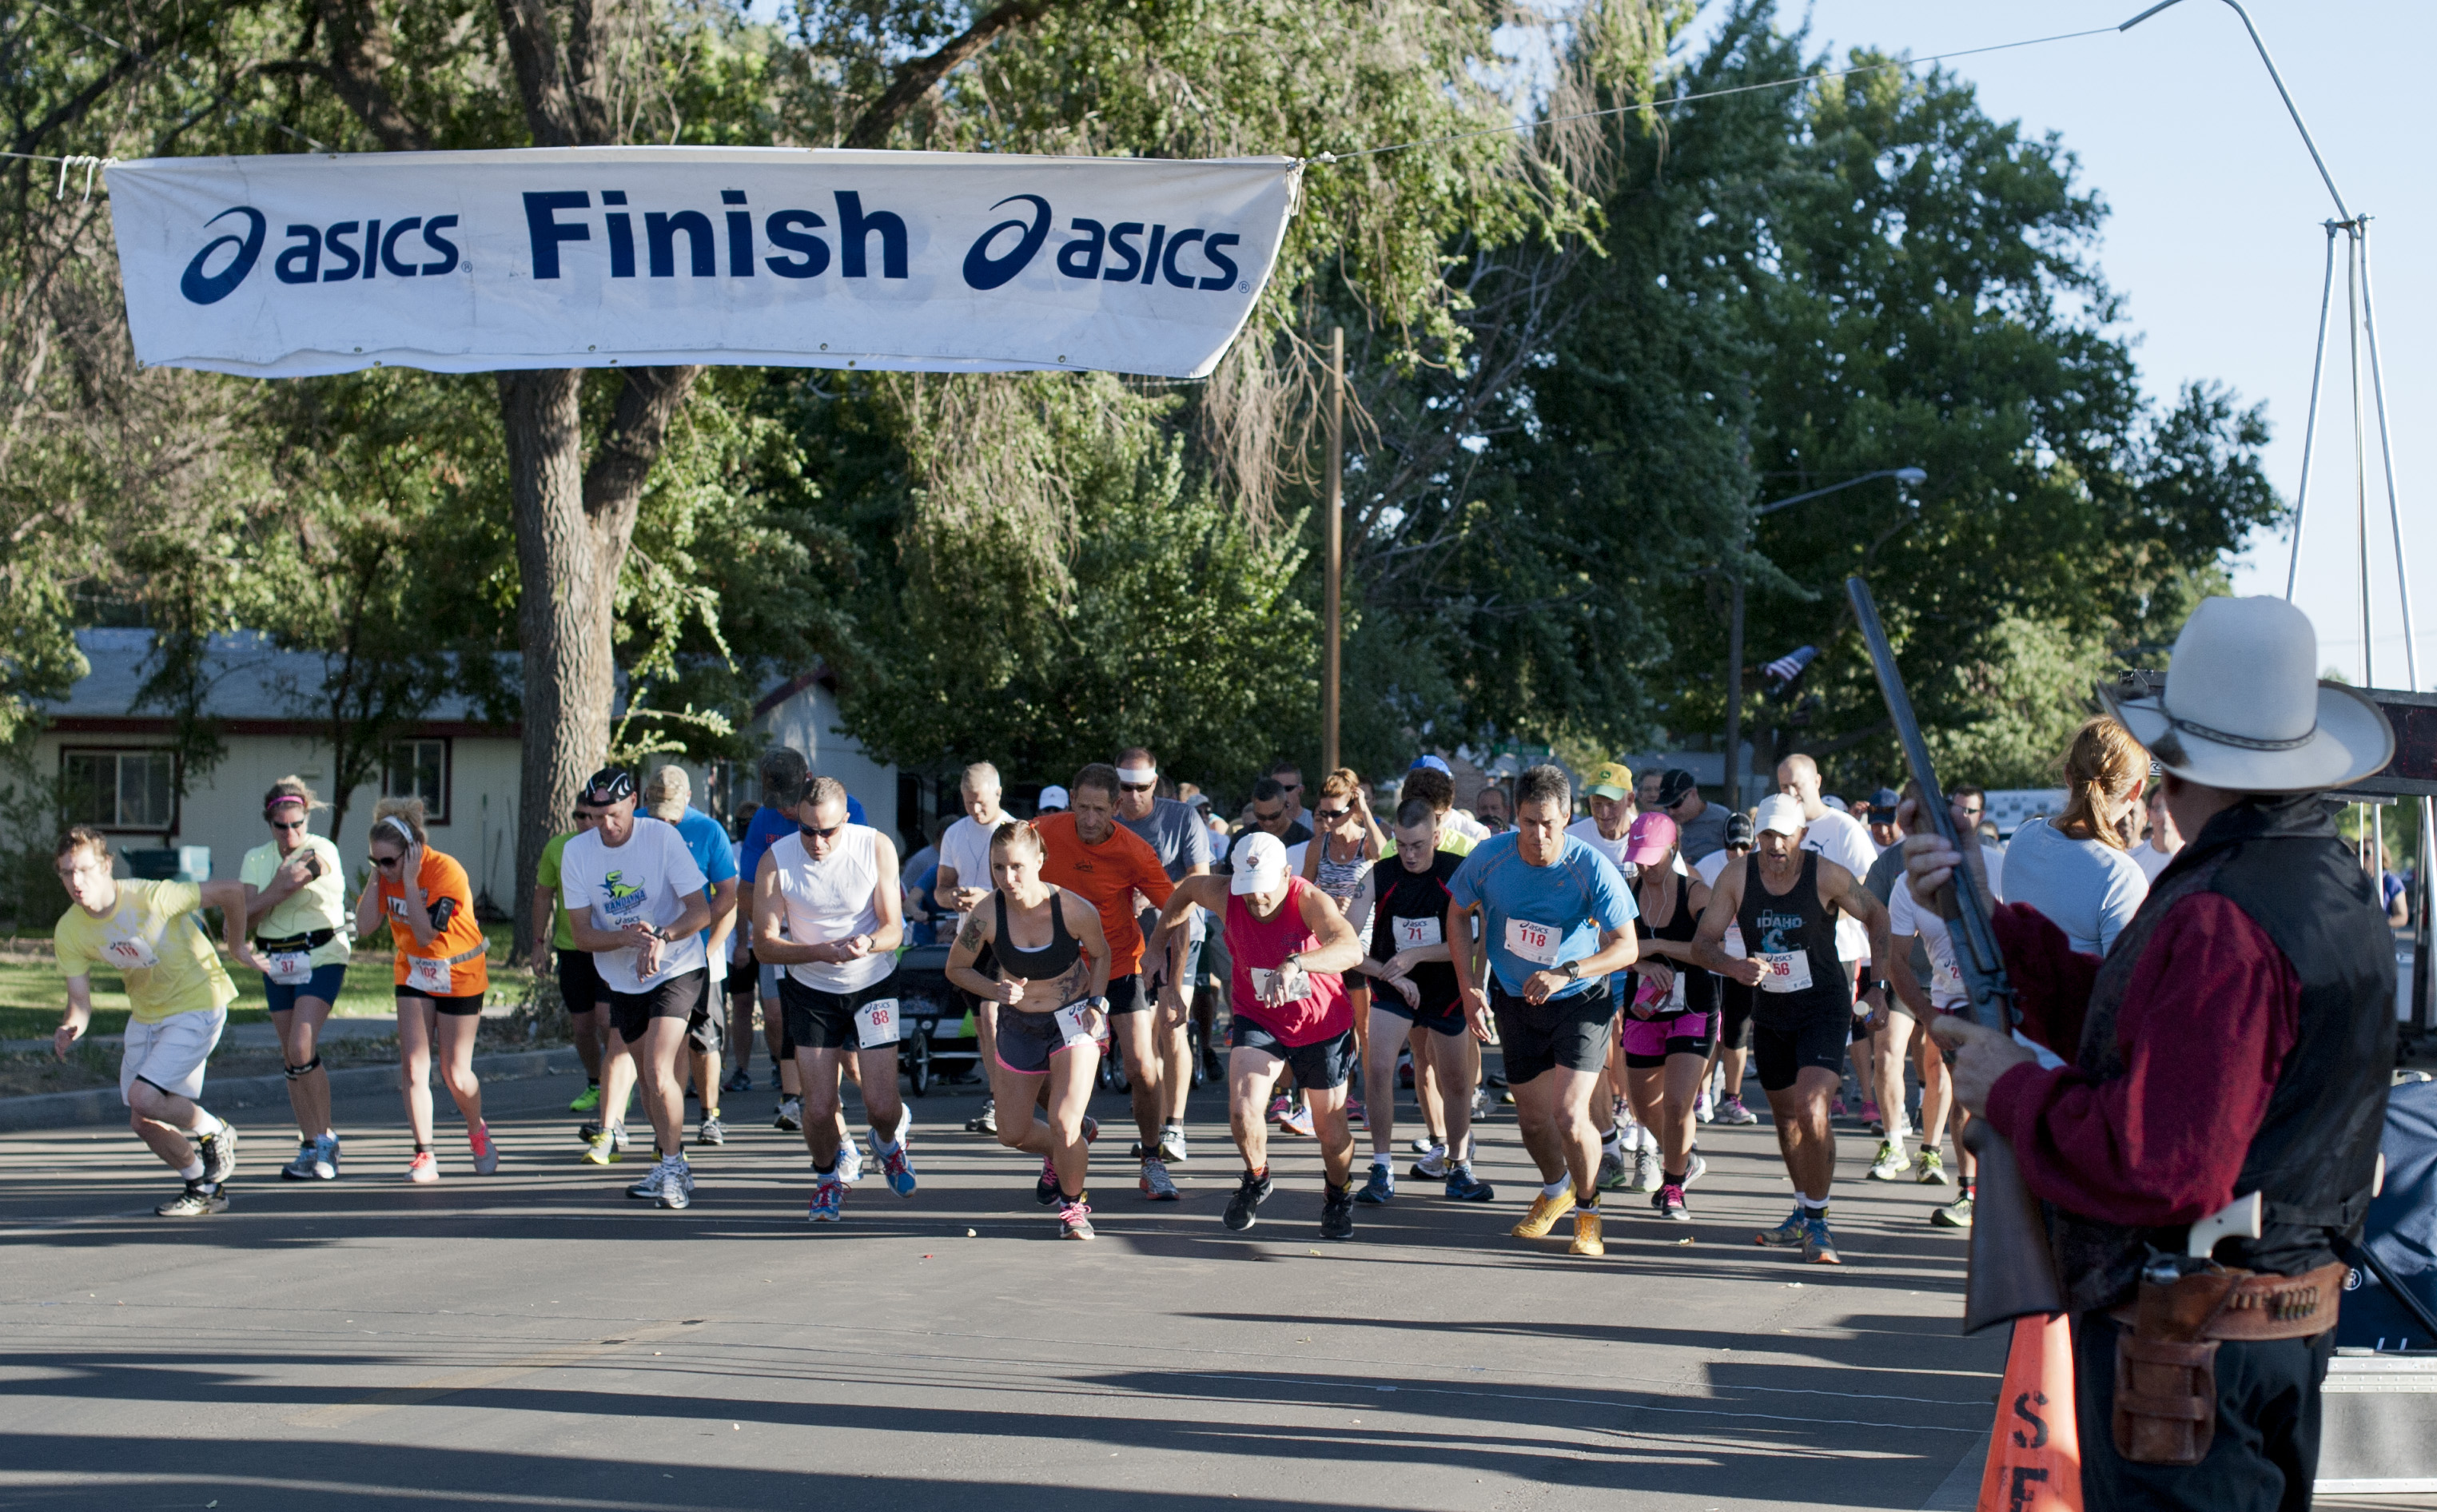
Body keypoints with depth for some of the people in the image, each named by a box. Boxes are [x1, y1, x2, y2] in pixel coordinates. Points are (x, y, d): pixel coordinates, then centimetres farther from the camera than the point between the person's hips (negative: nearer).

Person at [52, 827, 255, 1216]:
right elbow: (79, 1002, -7)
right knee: (143, 1123, 5)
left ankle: (214, 1133, 6)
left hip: (198, 1005, -6)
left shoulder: (151, 898, -28)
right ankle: (204, 1188, 28)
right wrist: (68, 1029, -31)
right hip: (145, 1016, 7)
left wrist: (236, 947, -4)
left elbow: (231, 892, -20)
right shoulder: (69, 931, -10)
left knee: (143, 1097, -22)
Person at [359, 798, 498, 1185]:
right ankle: (424, 1155, -4)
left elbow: (425, 934, -33)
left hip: (459, 977, -4)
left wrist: (409, 880, -34)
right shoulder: (387, 875, -10)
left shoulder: (447, 872, -27)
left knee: (455, 1073, 1)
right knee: (413, 1064, -9)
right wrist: (375, 877, -21)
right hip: (413, 974, 4)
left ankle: (478, 1131, 30)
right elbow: (364, 928, -16)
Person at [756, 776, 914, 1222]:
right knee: (819, 1110, -5)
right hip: (811, 990, 0)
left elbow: (893, 927, -11)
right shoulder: (776, 861, -16)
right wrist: (821, 952, -30)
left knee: (882, 1107, -6)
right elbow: (764, 943, -14)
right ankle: (827, 1177, 27)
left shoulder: (876, 847, -15)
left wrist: (868, 943, -34)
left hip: (873, 984, 0)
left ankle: (887, 1142, 32)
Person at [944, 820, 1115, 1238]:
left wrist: (1096, 1005, -12)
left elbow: (1100, 954, -1)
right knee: (1012, 1133, 13)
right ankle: (1062, 1153, 49)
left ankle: (1073, 1203, 11)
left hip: (1073, 1019, -3)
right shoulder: (986, 915, -21)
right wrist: (996, 991, -20)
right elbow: (956, 968, -4)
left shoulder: (1074, 910, -23)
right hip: (1019, 1024, 3)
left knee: (1064, 1124, -18)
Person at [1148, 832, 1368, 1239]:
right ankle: (1256, 1180, 14)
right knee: (1243, 1109, -19)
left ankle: (1338, 1197, 42)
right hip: (1258, 1019, 2)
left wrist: (1295, 964, -67)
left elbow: (1351, 949, -50)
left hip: (1322, 1021, -2)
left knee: (1330, 1125, 10)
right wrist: (1156, 947, 4)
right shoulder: (1225, 896, -20)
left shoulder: (1310, 901, -32)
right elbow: (1186, 889, 5)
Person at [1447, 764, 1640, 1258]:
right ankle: (1556, 1190, 47)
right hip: (1514, 1000, 3)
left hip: (1580, 1000, -3)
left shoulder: (1592, 869, -24)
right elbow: (1458, 913, 3)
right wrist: (1468, 987, -5)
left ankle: (1588, 1209, 12)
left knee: (1570, 1116, -17)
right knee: (1532, 1118, 13)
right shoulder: (1490, 857, -15)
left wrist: (1566, 972, -38)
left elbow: (1626, 946, -24)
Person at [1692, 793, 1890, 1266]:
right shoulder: (1736, 877, -8)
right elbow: (1703, 943, -7)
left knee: (1810, 1108, -21)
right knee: (1784, 1114, 16)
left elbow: (1877, 917, 2)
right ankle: (1804, 1212, 36)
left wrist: (1877, 985, -3)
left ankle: (1817, 1224, -11)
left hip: (1824, 1005, -4)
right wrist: (1735, 967, -28)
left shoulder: (1827, 876, -14)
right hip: (1770, 1009, 4)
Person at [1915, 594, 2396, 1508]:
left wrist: (2012, 1090, -14)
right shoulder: (2332, 886, 9)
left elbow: (2163, 1170, -29)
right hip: (2291, 1325, 11)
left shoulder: (2220, 923, -24)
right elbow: (2143, 1028, 16)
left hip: (2186, 1344, -10)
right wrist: (1991, 919, 13)